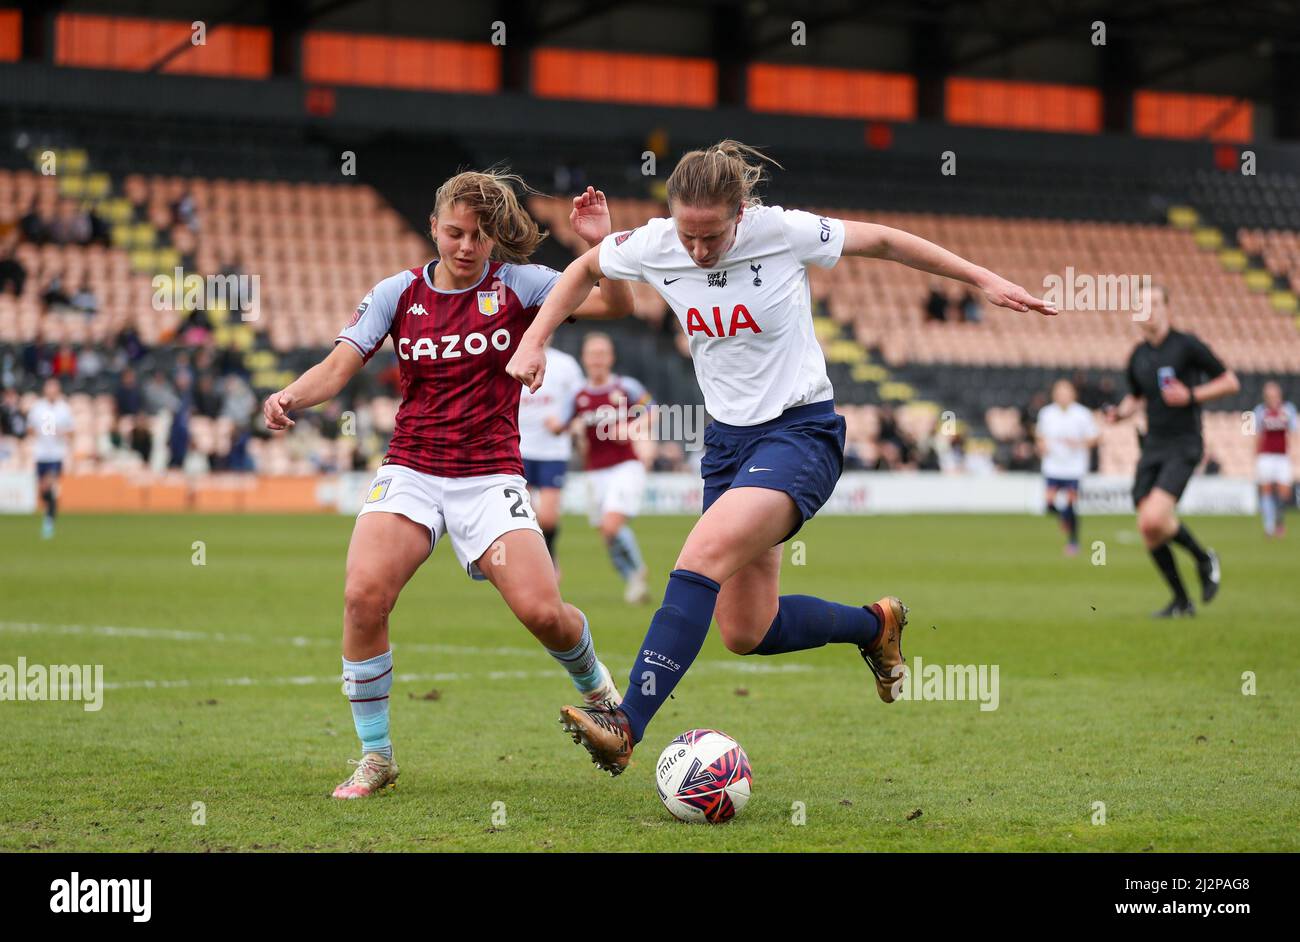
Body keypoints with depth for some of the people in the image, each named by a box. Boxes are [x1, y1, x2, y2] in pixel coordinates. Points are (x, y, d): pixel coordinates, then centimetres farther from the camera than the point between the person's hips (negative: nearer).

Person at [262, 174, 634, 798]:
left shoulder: (516, 285, 1)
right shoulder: (398, 293, 5)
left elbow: (615, 304, -4)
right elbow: (339, 367, -1)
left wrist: (599, 247, -22)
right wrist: (290, 397, -21)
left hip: (491, 477, -1)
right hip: (411, 471, 1)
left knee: (541, 611, -16)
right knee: (364, 594, -23)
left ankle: (594, 684, 22)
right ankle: (375, 757, -6)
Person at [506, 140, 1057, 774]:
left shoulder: (782, 232, -17)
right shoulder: (653, 245, -7)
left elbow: (881, 241, -1)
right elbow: (585, 269, 15)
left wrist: (983, 279, 1)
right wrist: (534, 341, 3)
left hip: (801, 430, -6)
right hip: (728, 438, 6)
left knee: (705, 553, -29)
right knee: (746, 632, 7)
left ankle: (627, 727, -33)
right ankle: (874, 625, 34)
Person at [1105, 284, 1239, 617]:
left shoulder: (1187, 345, -6)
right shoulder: (1138, 355, 11)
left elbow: (1230, 382, -3)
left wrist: (1191, 395, -16)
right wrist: (1120, 412, 6)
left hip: (1183, 448, -6)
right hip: (1152, 448, 6)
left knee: (1154, 520, -23)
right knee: (1148, 531, -1)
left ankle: (1204, 558, 5)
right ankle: (1181, 601, 14)